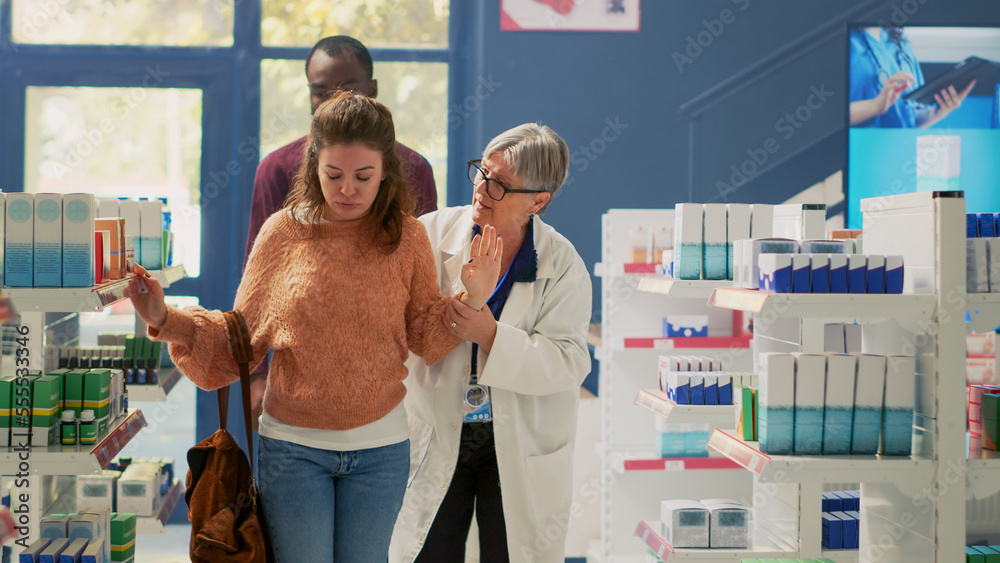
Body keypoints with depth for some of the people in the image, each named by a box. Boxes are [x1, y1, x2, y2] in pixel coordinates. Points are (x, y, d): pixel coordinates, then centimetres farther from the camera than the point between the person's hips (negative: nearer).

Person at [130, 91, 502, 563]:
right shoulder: (283, 232, -5)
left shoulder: (406, 238, -3)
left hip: (380, 449, 1)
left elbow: (426, 340, 4)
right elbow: (241, 335, -1)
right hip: (294, 445, -1)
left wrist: (470, 302, -14)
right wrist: (166, 321, -14)